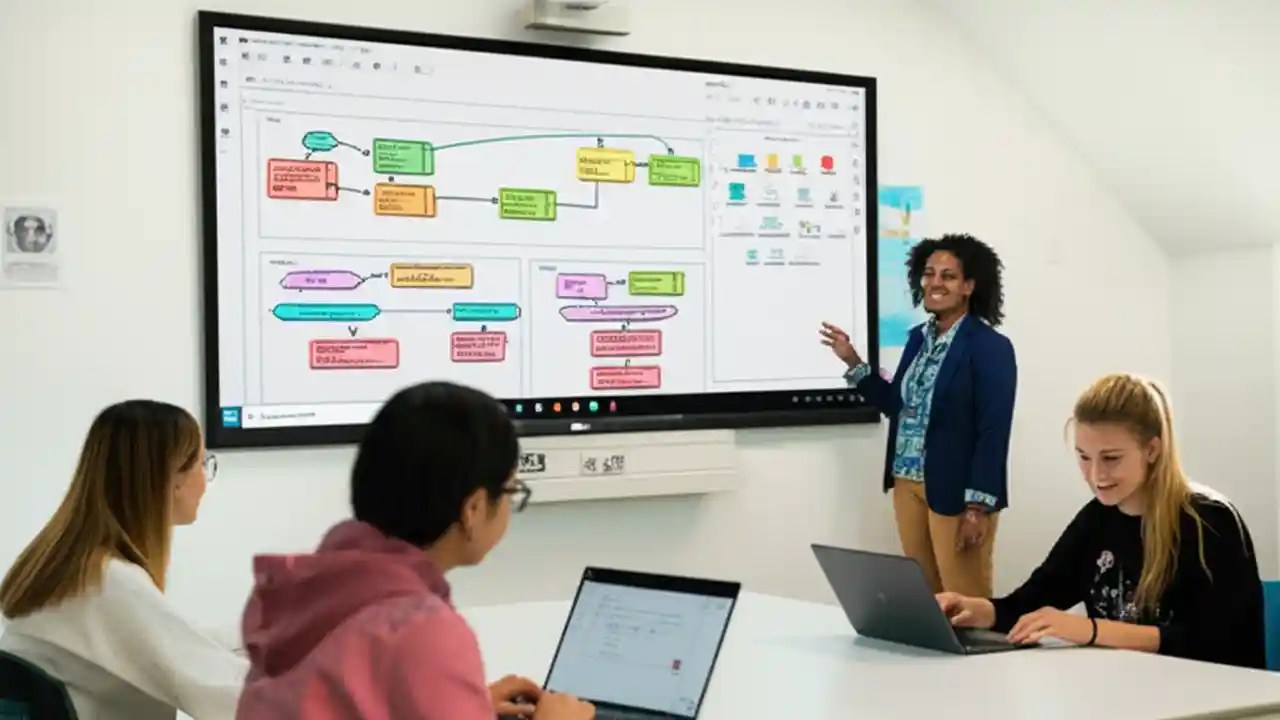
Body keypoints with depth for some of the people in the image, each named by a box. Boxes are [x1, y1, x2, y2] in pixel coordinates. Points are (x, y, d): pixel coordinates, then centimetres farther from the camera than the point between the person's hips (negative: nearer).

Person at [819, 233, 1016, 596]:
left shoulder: (990, 347, -12)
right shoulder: (918, 337, 10)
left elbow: (994, 432, -15)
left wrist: (978, 507, -19)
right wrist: (852, 361, 10)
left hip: (956, 493, -7)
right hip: (908, 486, 7)